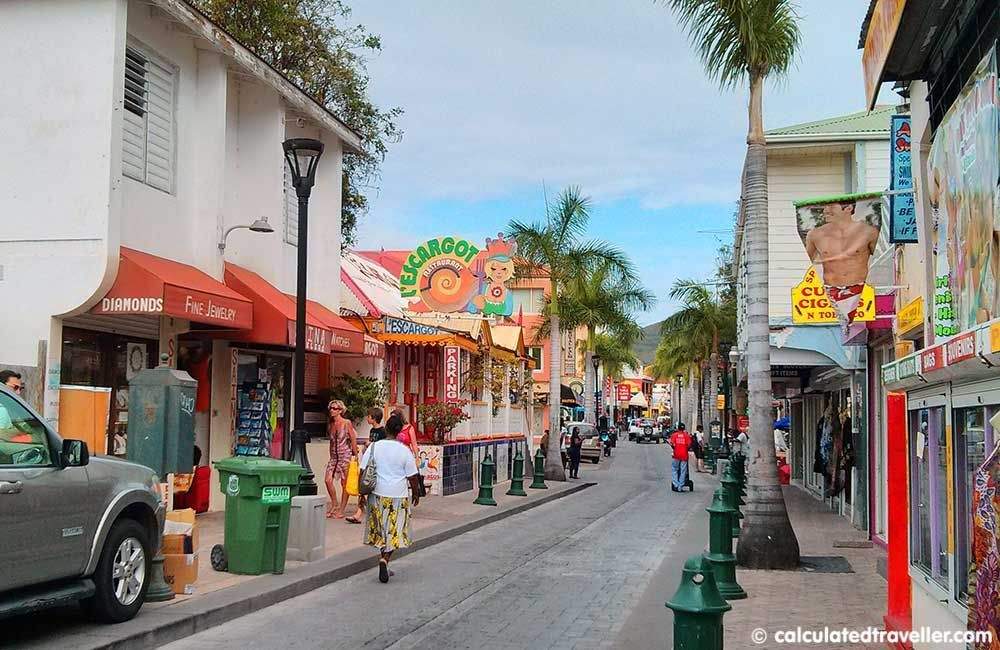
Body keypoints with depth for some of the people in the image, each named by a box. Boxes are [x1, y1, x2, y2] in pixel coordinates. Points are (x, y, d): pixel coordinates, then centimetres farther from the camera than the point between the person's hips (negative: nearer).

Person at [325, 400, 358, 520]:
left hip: (345, 455, -5)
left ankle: (341, 510, 8)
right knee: (328, 480, -8)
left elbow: (353, 440, -5)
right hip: (334, 456, 5)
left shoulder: (346, 423, -7)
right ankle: (334, 504, 13)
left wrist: (355, 456, -5)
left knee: (345, 484, 1)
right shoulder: (330, 425, 9)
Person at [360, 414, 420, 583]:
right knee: (394, 531, 5)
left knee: (380, 531, 15)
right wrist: (416, 493, 10)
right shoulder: (405, 451, -9)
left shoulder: (374, 447, -3)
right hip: (398, 496, -2)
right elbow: (412, 477, -4)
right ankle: (384, 559, -14)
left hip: (377, 494, 2)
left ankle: (384, 562, 19)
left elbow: (363, 471, 0)